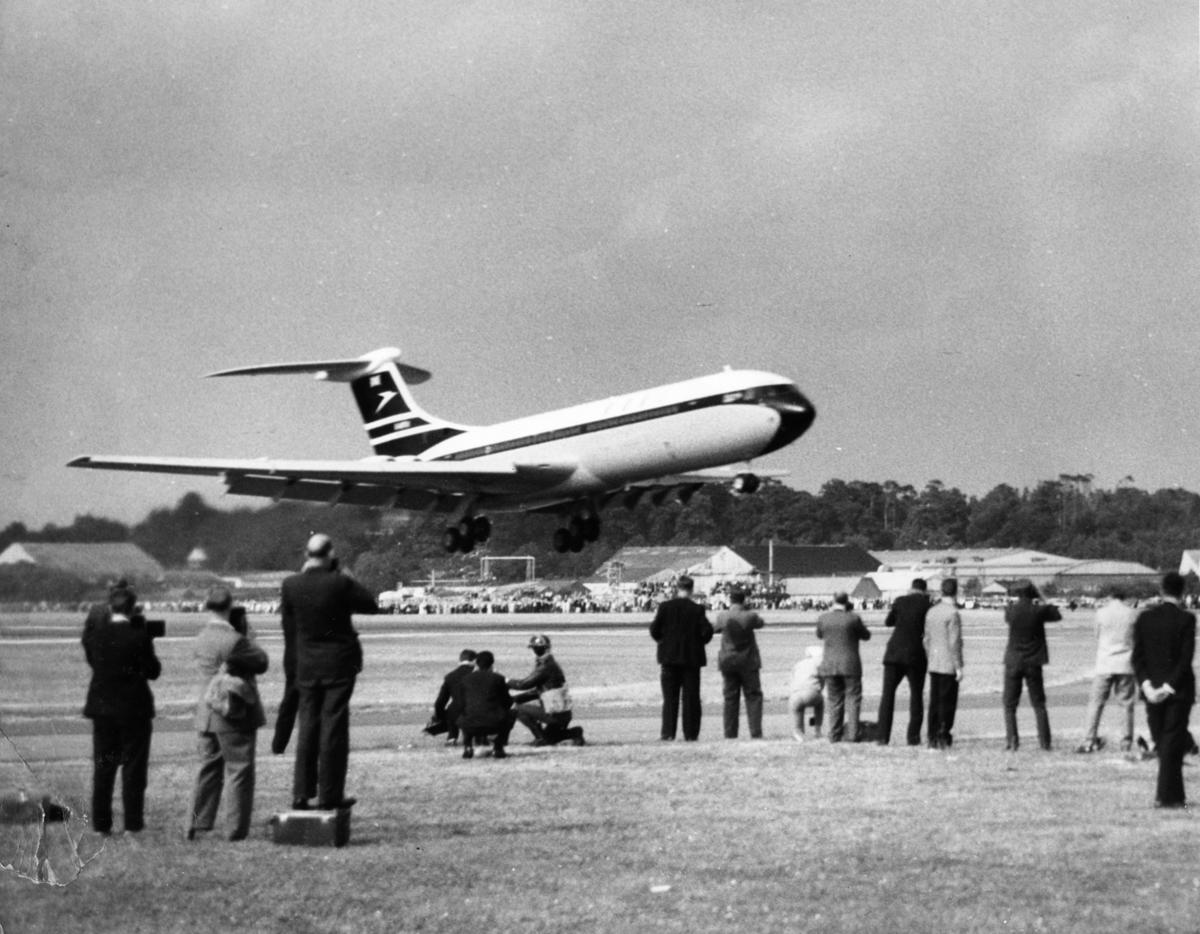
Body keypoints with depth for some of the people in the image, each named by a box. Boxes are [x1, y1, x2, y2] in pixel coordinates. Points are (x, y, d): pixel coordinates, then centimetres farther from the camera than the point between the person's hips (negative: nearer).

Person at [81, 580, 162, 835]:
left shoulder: (94, 633, -5)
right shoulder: (139, 636, -15)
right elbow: (153, 671, -7)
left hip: (102, 706, 3)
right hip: (134, 708, -3)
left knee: (103, 766, 12)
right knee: (133, 766, 5)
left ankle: (100, 823, 12)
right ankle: (132, 824, 4)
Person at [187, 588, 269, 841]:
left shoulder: (201, 638, 6)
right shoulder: (233, 641, -19)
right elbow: (261, 663, -11)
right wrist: (250, 639, 5)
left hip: (206, 714, 7)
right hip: (235, 714, -7)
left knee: (209, 769, 14)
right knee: (239, 771, 1)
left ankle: (198, 826, 14)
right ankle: (237, 829, 3)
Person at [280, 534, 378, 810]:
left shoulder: (291, 585, -6)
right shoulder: (340, 583, -17)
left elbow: (287, 620, 7)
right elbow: (371, 605, -4)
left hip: (307, 664, 3)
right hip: (339, 662, -3)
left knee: (307, 727, 11)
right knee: (334, 727, 1)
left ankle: (301, 794, 11)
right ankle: (329, 795, 3)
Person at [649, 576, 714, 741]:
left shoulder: (665, 607, -4)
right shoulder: (697, 609, -6)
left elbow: (654, 630, -4)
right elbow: (707, 631, -10)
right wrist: (698, 643, 9)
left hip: (669, 657, 1)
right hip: (691, 658, -1)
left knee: (670, 697, 6)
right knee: (691, 697, 5)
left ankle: (668, 732, 0)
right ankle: (691, 733, 3)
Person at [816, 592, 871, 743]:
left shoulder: (823, 618, -3)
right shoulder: (853, 618, -10)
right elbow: (866, 636, 5)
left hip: (830, 665, 3)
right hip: (850, 665, -3)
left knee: (834, 701, 11)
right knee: (853, 699, 5)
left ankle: (834, 735, 7)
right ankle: (852, 734, -2)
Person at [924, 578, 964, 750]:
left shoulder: (932, 611, 9)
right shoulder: (953, 613, -14)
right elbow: (954, 643, -17)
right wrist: (959, 667, -13)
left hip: (934, 665, 7)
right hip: (949, 665, -7)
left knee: (935, 702, 9)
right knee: (947, 702, -2)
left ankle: (932, 737, 9)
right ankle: (943, 737, -3)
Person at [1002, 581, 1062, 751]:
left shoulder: (1011, 611, -8)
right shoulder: (1038, 611, -9)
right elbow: (1057, 615, 8)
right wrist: (1043, 603, 18)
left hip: (1013, 662, 0)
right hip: (1033, 663, 0)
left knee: (1010, 705, 7)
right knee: (1039, 704, 10)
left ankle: (1012, 741, -4)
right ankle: (1045, 742, 6)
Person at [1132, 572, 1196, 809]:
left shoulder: (1145, 618, 1)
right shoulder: (1186, 619, -11)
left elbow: (1138, 656, -2)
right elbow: (1186, 658, -15)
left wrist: (1147, 685, -4)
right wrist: (1170, 687, -12)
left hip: (1153, 691, 4)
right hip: (1179, 691, -4)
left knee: (1162, 743, 13)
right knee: (1172, 743, 1)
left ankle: (1175, 794, 19)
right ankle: (1167, 796, -2)